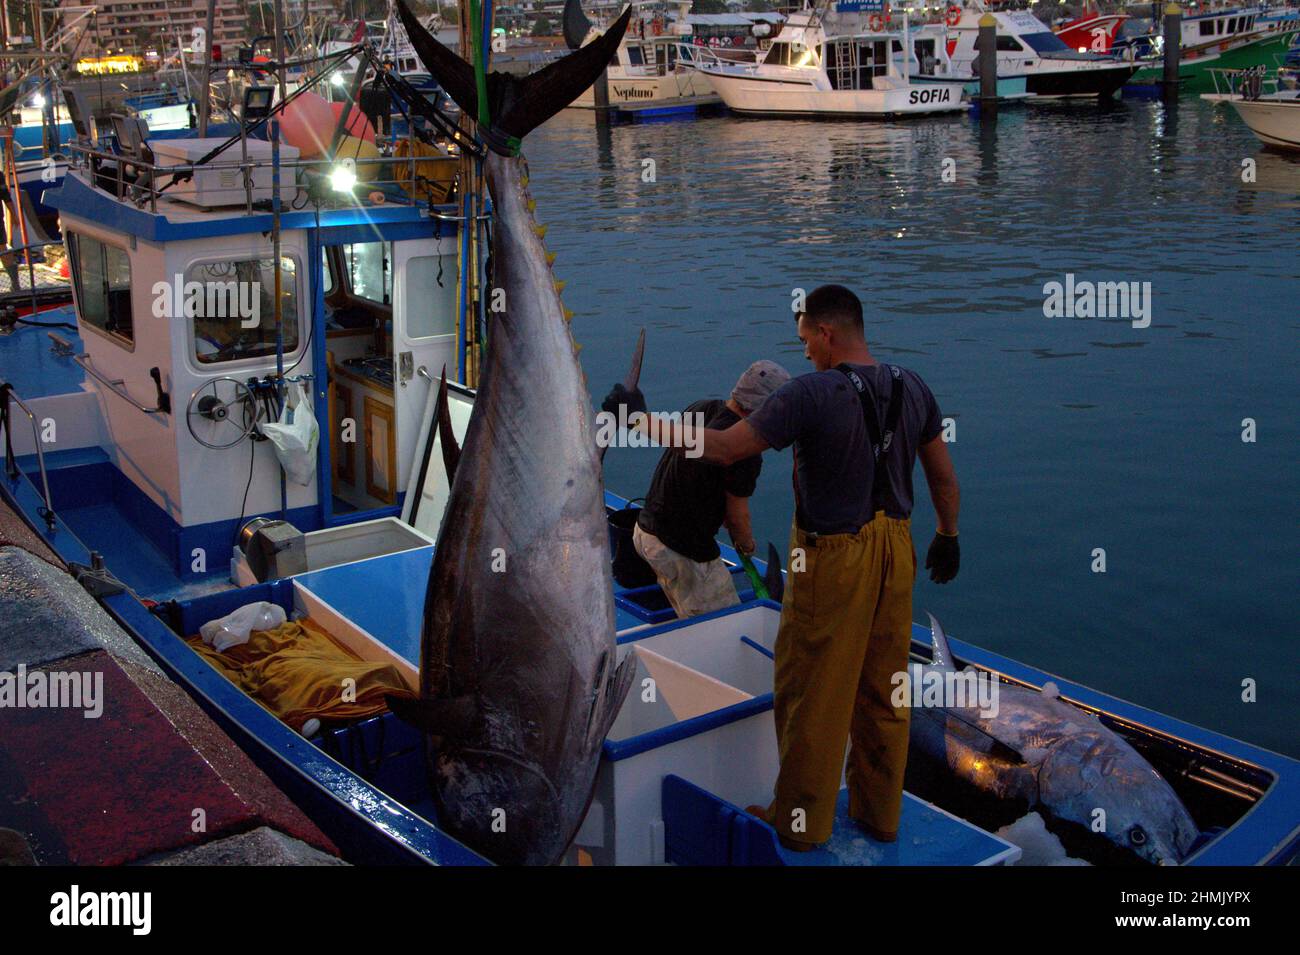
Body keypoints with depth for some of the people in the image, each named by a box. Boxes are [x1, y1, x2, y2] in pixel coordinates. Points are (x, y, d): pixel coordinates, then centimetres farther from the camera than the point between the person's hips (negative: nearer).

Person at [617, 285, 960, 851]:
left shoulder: (813, 393, -18)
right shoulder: (912, 388, 2)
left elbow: (723, 449, -19)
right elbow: (944, 476, 10)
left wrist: (654, 427, -8)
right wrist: (948, 537, 25)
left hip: (833, 559, -7)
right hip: (895, 553, 7)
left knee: (811, 694, 7)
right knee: (883, 691, 16)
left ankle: (800, 821, 20)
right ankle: (880, 813, 29)